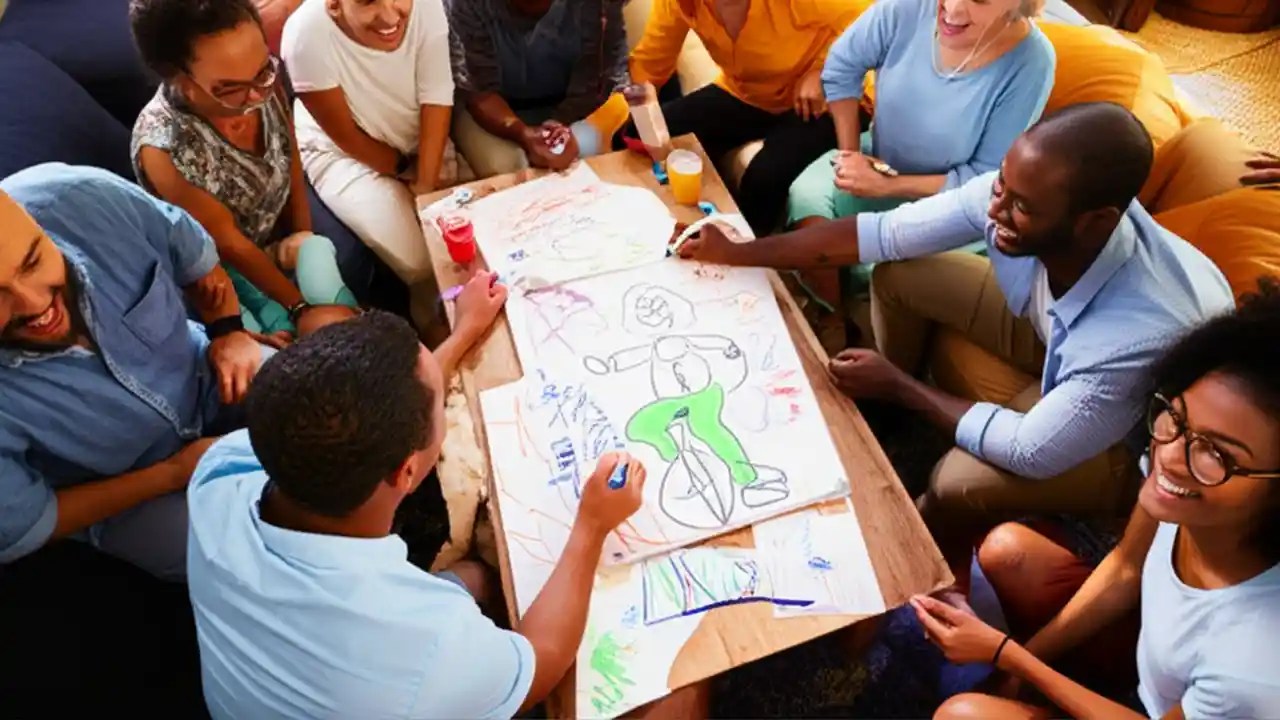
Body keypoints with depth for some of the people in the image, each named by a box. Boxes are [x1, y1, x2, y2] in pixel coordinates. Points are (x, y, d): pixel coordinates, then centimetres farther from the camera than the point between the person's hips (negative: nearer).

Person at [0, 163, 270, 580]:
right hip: (125, 492, -4)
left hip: (210, 381, 4)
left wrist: (230, 331, -18)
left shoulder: (87, 197, -28)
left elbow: (198, 261, -5)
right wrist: (174, 473, -18)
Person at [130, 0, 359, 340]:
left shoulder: (264, 84, -19)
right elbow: (228, 243, -22)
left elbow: (292, 166, -2)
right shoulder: (161, 147, -32)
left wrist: (303, 243, -1)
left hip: (277, 240, 5)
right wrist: (303, 308, -21)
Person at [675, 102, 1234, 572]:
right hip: (1051, 329, 6)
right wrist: (741, 253, -17)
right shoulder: (1015, 194, -29)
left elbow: (1032, 454, -33)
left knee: (959, 484, -31)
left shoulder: (1146, 329, -44)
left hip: (1129, 437, -5)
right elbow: (881, 233, -19)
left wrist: (899, 386, -23)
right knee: (900, 273, -8)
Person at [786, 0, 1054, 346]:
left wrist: (889, 185, -26)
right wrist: (850, 155, -11)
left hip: (944, 203, -3)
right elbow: (842, 66, -4)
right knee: (806, 199, -23)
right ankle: (831, 318, -4)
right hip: (875, 157, 3)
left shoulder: (1030, 63, -25)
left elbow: (986, 179, -20)